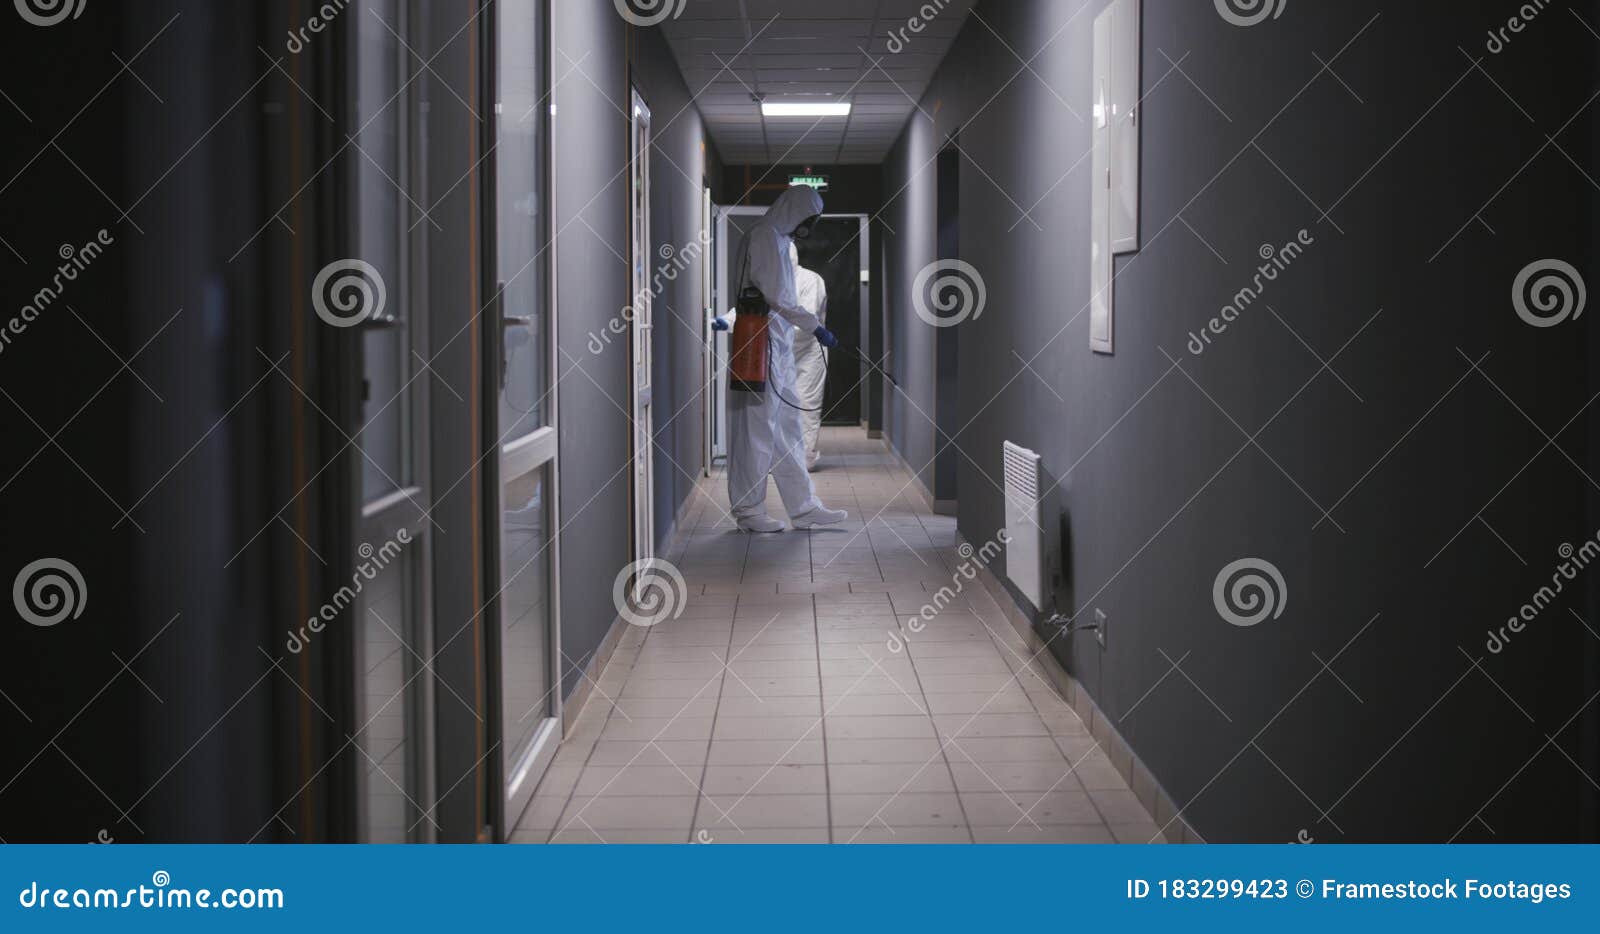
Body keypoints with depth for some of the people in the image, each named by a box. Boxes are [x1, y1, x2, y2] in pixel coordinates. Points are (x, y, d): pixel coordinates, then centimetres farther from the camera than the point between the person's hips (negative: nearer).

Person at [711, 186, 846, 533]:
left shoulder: (780, 240, 20)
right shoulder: (766, 236, -11)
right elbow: (775, 296, -18)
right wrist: (814, 326, -16)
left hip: (778, 346, 10)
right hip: (762, 345, -10)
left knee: (788, 429, 10)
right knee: (757, 426, -4)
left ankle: (804, 507, 13)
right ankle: (749, 509, 3)